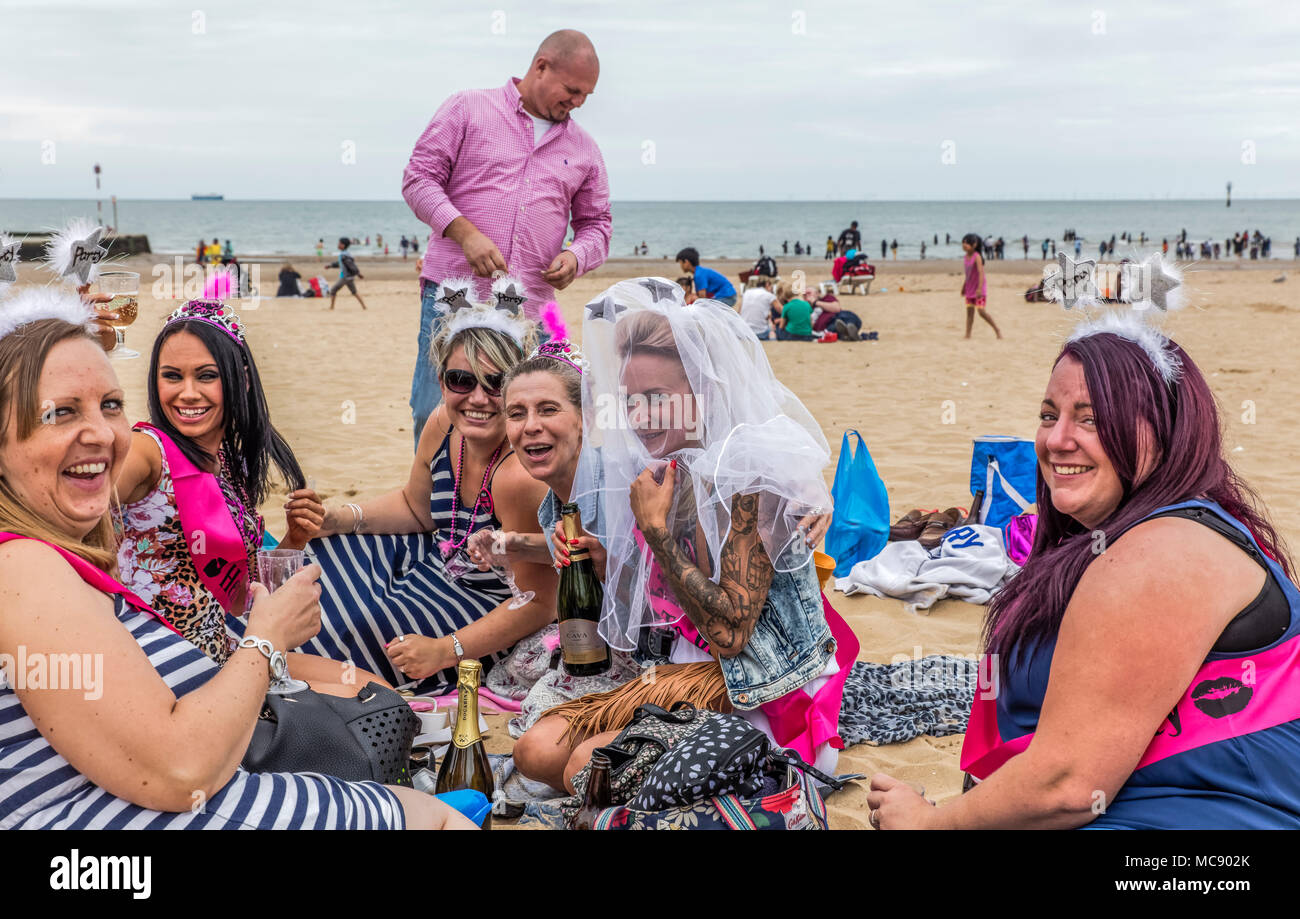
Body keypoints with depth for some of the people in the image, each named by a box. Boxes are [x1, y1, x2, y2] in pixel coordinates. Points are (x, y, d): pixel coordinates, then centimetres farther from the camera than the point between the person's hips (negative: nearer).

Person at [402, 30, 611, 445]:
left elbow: (596, 223, 23)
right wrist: (466, 234, -14)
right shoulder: (468, 108, 7)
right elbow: (419, 177, 2)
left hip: (529, 311, 3)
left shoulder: (584, 149, 18)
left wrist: (576, 256, -2)